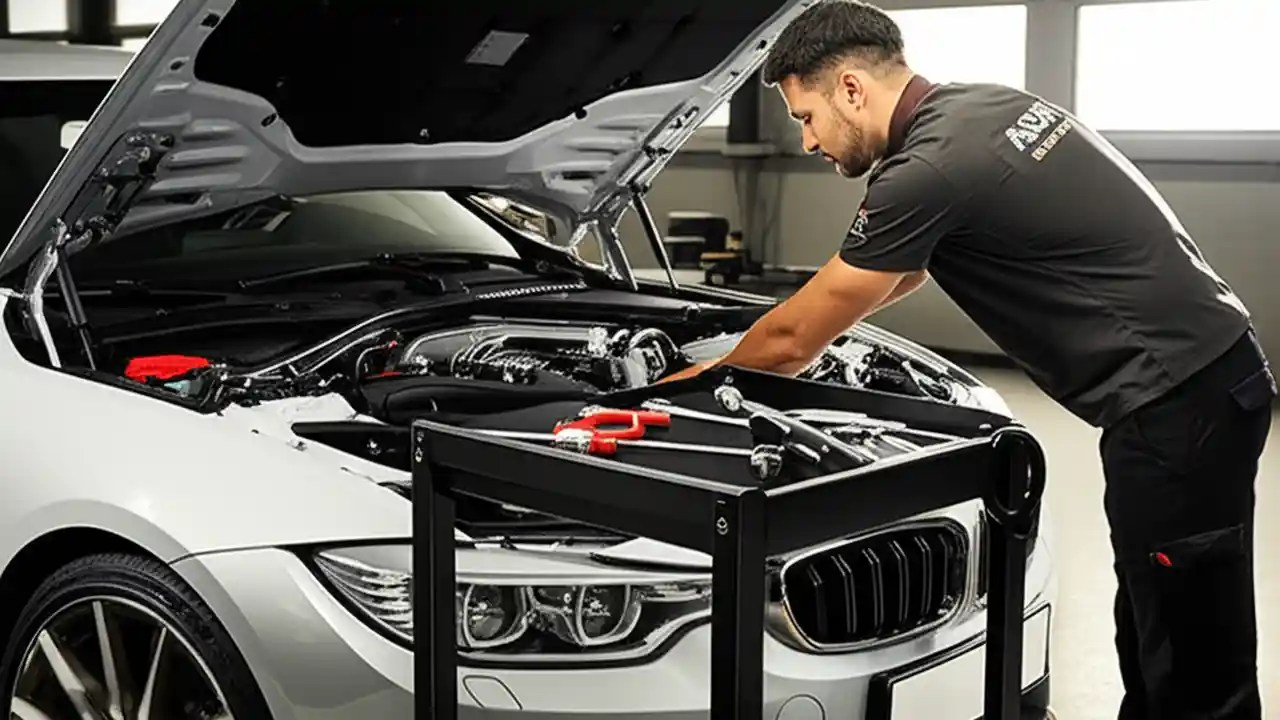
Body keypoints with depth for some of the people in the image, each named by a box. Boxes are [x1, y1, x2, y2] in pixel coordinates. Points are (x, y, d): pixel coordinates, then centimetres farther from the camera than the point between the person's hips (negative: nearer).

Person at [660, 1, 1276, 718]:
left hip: (1178, 403, -10)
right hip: (1214, 372, 10)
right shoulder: (979, 105, 13)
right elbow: (910, 262, 29)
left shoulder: (930, 169, -18)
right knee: (1153, 640, 20)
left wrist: (693, 380, 10)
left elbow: (793, 343, -8)